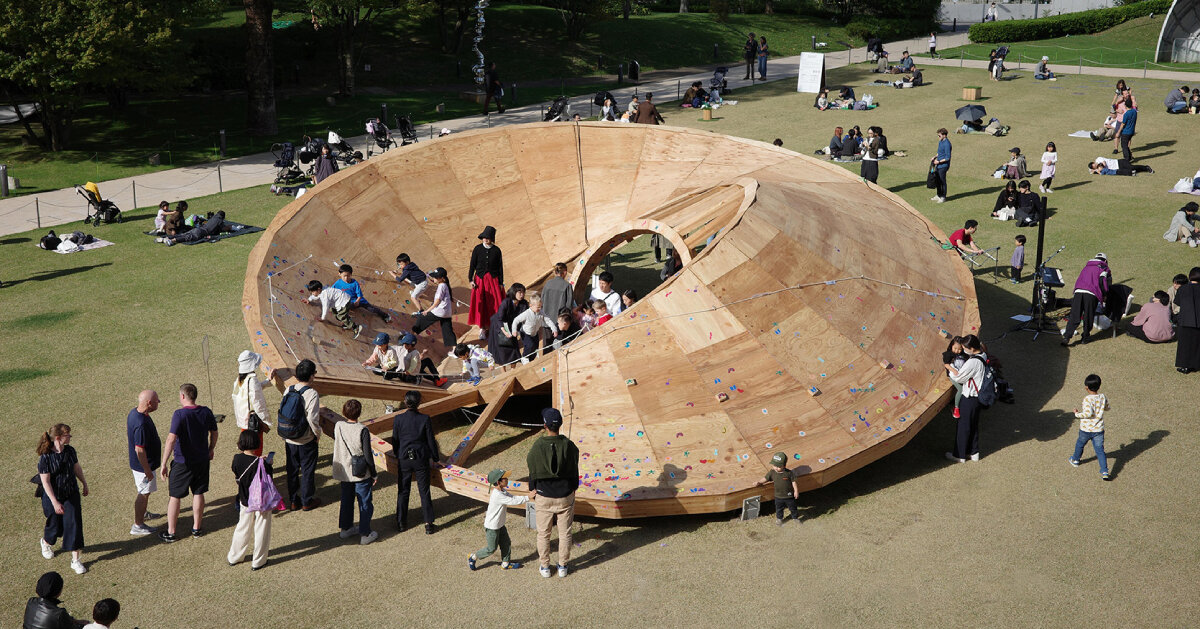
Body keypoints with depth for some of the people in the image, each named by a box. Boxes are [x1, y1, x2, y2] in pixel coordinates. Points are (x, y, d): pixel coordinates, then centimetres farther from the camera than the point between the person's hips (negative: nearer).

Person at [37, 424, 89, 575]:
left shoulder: (70, 451, -6)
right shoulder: (45, 457, -22)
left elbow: (77, 468, 11)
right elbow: (45, 482, -22)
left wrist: (85, 484, 22)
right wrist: (55, 503, -26)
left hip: (72, 495, 4)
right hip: (53, 497, -4)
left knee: (74, 525, -3)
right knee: (55, 525, 14)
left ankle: (75, 560, 5)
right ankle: (46, 542, 51)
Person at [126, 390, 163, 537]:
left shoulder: (134, 412, -3)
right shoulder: (141, 424, -34)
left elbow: (128, 435, 11)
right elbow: (139, 450, -30)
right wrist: (148, 471, -22)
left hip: (137, 462, 10)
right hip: (144, 464, -10)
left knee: (145, 491, 28)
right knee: (144, 493, 6)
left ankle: (143, 513, 48)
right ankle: (137, 525, 20)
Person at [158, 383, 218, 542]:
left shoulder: (179, 414, -21)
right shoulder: (206, 412, -5)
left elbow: (171, 439, -26)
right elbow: (214, 433, 8)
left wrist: (164, 463, -21)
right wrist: (210, 450, 25)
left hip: (182, 463, -5)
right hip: (202, 460, 5)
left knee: (174, 497, 9)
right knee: (198, 494, 17)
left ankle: (171, 533, 17)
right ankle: (197, 528, 27)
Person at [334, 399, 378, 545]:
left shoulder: (338, 426, -9)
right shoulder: (363, 430, -22)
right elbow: (368, 455, -17)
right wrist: (374, 474, -5)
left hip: (344, 472, 5)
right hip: (361, 473, -5)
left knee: (346, 500, 22)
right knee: (365, 503, 8)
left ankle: (345, 529, 34)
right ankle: (365, 534, 15)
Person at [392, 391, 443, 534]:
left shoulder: (398, 419, -9)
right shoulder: (425, 419, -12)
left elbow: (395, 441, 0)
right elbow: (431, 441, -4)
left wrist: (397, 457, 18)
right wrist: (436, 459, 10)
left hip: (404, 459, 1)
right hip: (421, 459, -1)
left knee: (403, 491, 14)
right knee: (424, 492, 8)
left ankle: (401, 522, 22)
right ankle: (428, 523, 8)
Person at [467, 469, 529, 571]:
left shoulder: (503, 491, 0)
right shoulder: (498, 495, -31)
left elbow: (513, 498, 2)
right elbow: (512, 501, -33)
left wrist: (527, 497, -11)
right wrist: (527, 498, -29)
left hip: (500, 525, 9)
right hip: (492, 527, -9)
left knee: (506, 543, 14)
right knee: (491, 548, 5)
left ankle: (505, 563, 28)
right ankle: (473, 557, 22)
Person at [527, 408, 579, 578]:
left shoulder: (537, 447, -18)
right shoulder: (569, 445, -16)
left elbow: (532, 472, -6)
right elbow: (574, 471, -4)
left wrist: (533, 492, 12)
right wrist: (573, 489, 14)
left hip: (544, 497, -1)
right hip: (565, 496, 1)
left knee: (543, 534, 16)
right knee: (565, 533, 17)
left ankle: (544, 567, 28)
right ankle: (563, 566, 28)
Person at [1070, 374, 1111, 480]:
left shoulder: (1087, 399, -20)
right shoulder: (1103, 397, -2)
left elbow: (1088, 413, -30)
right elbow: (1107, 408, 16)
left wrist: (1078, 414, -15)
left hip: (1086, 429, -3)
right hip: (1098, 430, 3)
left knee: (1080, 444, 23)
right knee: (1100, 450, 4)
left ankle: (1075, 460, 47)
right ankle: (1104, 471, -6)